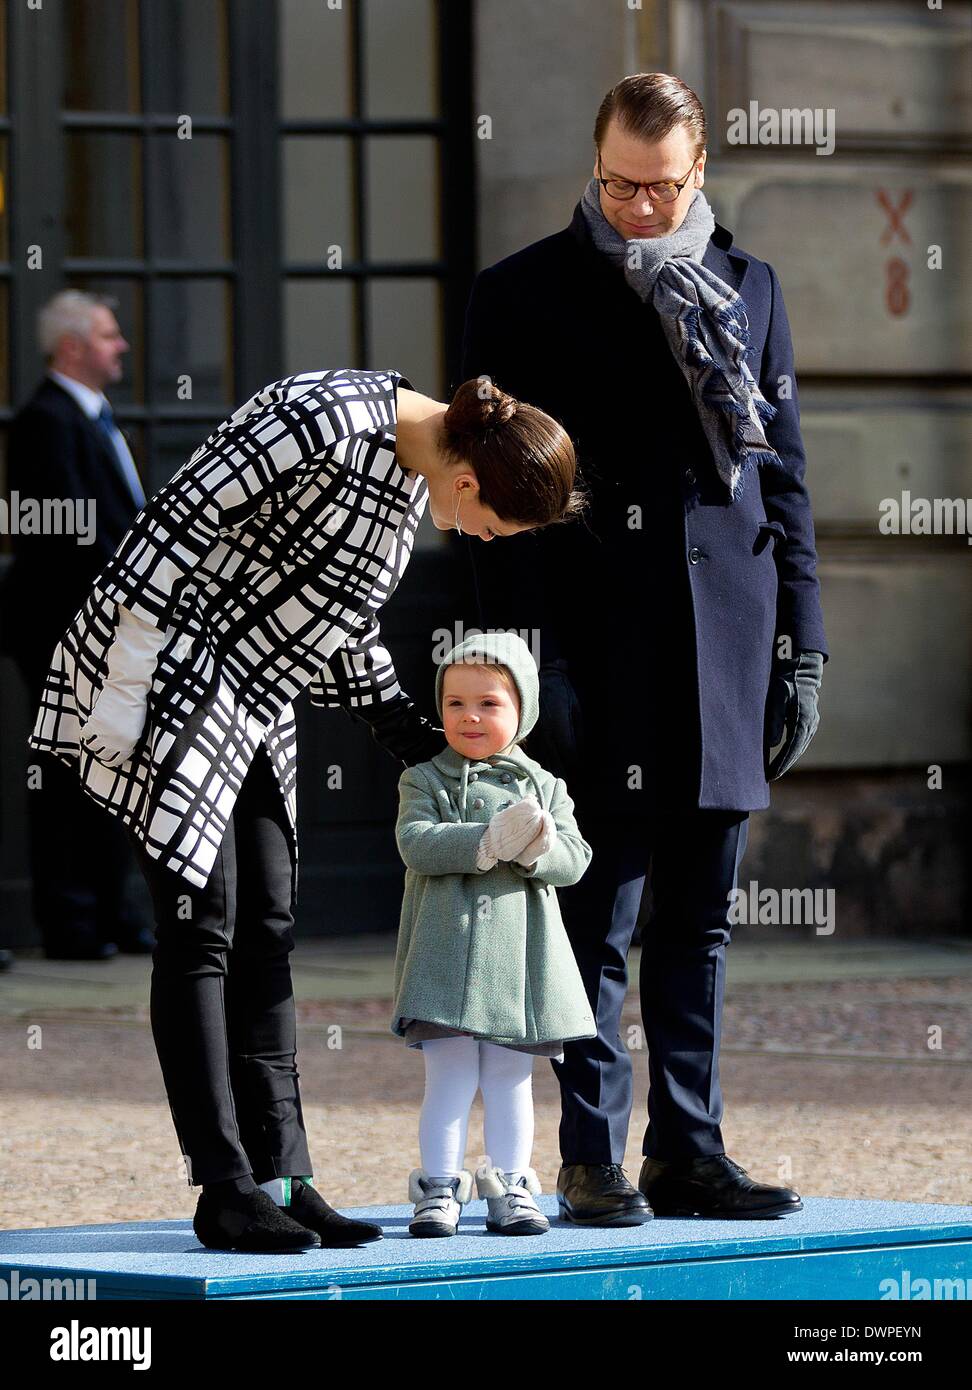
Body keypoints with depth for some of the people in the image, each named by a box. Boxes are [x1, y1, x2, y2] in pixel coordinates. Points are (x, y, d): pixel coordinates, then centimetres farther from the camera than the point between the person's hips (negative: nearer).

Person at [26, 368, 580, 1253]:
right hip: (169, 681, -9)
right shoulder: (328, 420, -22)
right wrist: (130, 671, -22)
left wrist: (399, 724, 19)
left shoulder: (414, 471, 7)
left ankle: (282, 1178, 9)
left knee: (265, 936, 7)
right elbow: (185, 517, -22)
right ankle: (225, 1191, -6)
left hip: (255, 707, 9)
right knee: (200, 928, -8)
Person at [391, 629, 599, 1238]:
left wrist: (537, 849, -22)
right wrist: (488, 842, -24)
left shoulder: (544, 788, 10)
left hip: (520, 958, 2)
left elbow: (574, 860, -1)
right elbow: (416, 843, -13)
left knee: (510, 1079, 8)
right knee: (450, 1078, -2)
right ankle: (440, 1187, 3)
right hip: (446, 954, -2)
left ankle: (510, 1187, 14)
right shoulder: (425, 781, 4)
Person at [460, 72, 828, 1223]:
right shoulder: (523, 295, 1)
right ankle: (591, 1157, 2)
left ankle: (686, 1150, 13)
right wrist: (528, 659, -10)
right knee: (597, 918, -3)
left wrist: (800, 647, 9)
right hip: (598, 646, -4)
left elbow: (782, 474, 15)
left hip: (726, 642, 4)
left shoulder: (746, 289, 13)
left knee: (699, 918, 8)